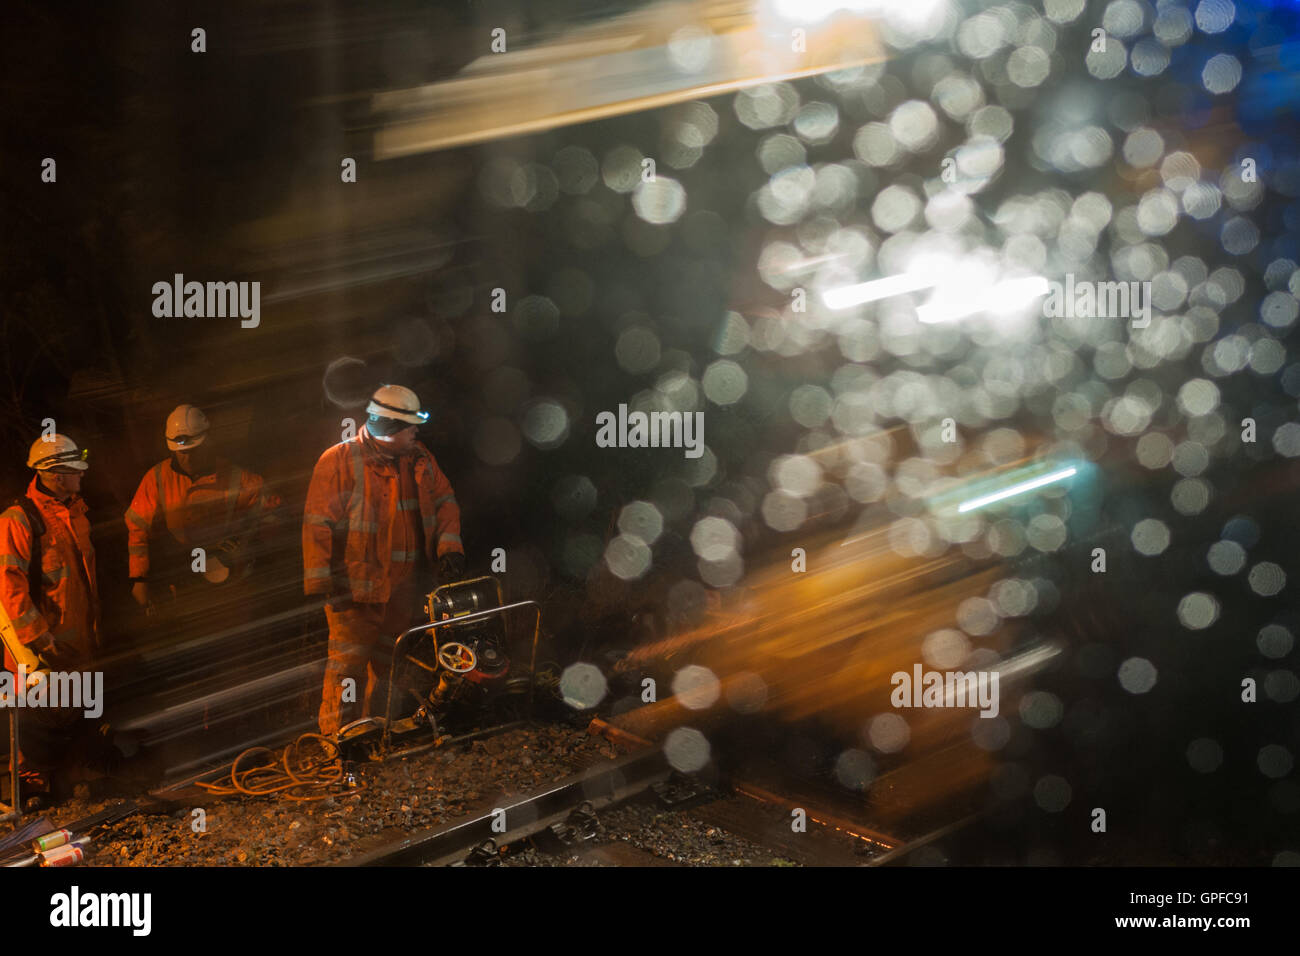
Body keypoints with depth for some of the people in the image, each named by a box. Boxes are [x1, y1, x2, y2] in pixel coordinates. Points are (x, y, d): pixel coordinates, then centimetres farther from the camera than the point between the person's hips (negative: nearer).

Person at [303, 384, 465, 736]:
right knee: (348, 661, -8)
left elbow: (445, 500, 17)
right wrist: (324, 582, -14)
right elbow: (318, 525, -11)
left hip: (404, 584, 6)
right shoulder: (339, 461, -11)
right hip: (356, 585, -6)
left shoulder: (418, 459, 8)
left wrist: (449, 546, 0)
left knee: (390, 664, 14)